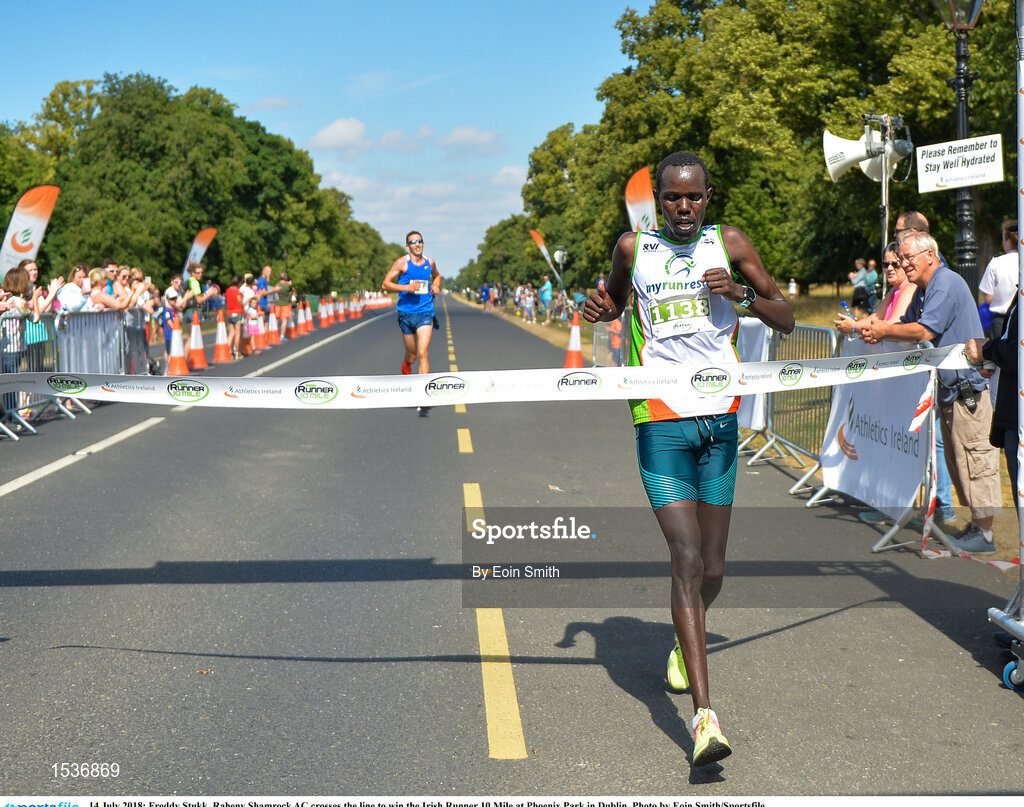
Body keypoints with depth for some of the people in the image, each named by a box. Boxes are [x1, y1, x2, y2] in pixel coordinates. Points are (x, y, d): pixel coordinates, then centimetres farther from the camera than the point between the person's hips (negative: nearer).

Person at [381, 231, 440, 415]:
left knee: (423, 353, -14)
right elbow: (385, 284, -5)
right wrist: (406, 287, -18)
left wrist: (436, 286, 11)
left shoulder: (430, 262, 10)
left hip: (426, 313, 1)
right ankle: (405, 372, 45)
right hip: (406, 313, -1)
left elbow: (437, 275, 33)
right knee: (411, 356, 8)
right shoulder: (402, 263, -2)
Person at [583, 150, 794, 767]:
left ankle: (686, 642, 44)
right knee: (686, 559, -15)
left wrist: (741, 293, -10)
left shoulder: (730, 245, 6)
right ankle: (705, 715, -19)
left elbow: (786, 319, 9)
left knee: (712, 568, 9)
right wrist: (600, 308, 3)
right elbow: (617, 299, 27)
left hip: (719, 419, 2)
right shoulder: (633, 248, 7)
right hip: (661, 422, -2)